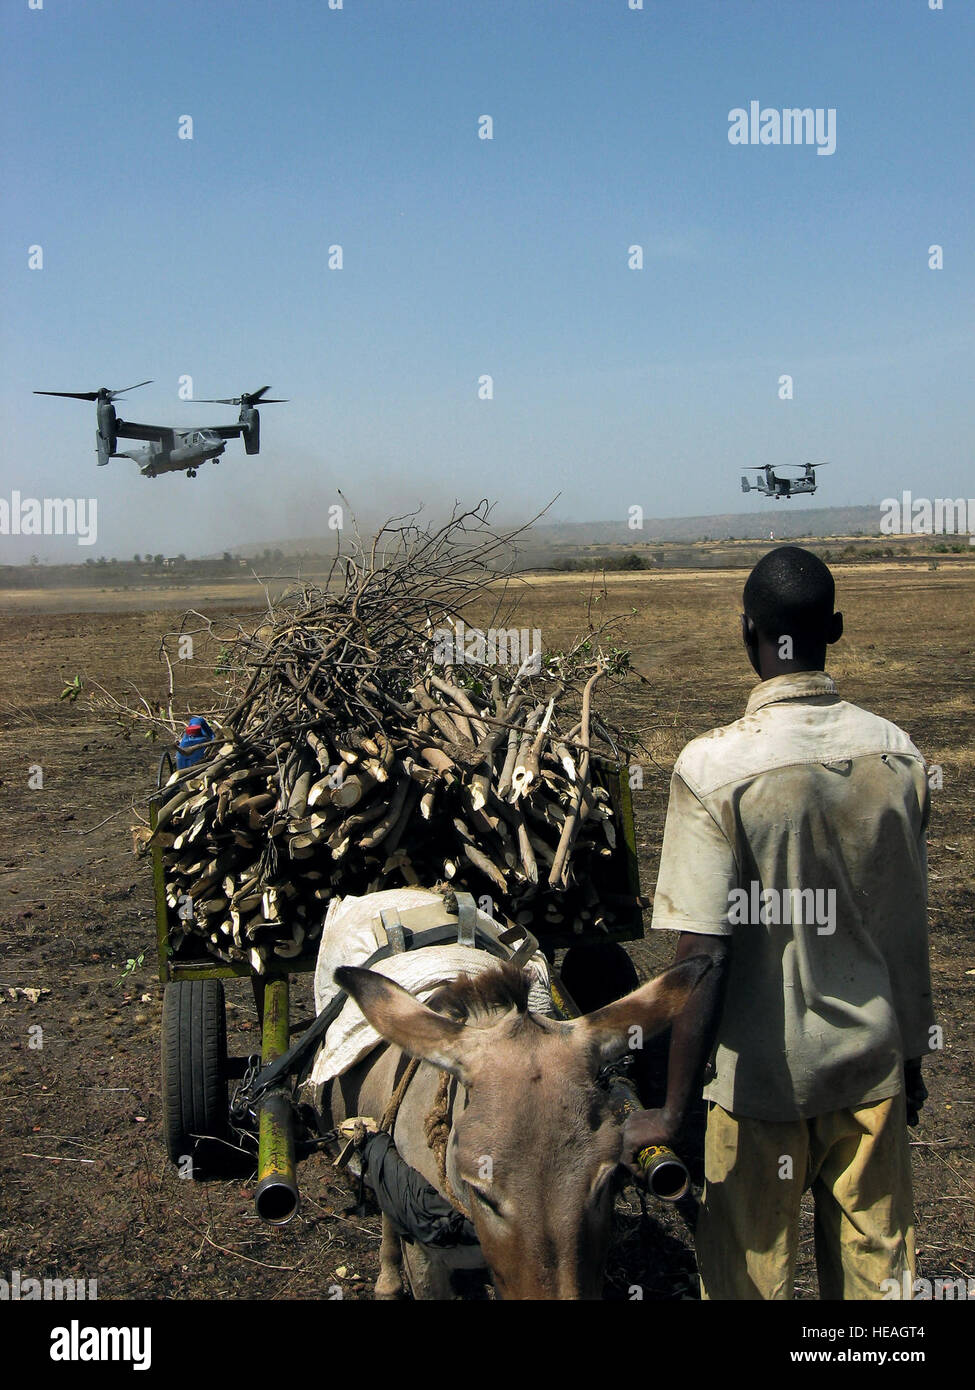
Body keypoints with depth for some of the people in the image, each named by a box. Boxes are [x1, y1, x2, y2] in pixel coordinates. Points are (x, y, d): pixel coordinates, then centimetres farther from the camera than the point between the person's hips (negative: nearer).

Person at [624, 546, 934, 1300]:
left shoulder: (715, 767, -20)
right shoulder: (899, 754, -6)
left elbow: (702, 957, -20)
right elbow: (910, 933, 3)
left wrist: (673, 1110, -10)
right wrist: (912, 1057, 17)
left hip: (764, 1071, -4)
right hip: (873, 1064, 4)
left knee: (750, 1272, 13)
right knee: (877, 1265, 18)